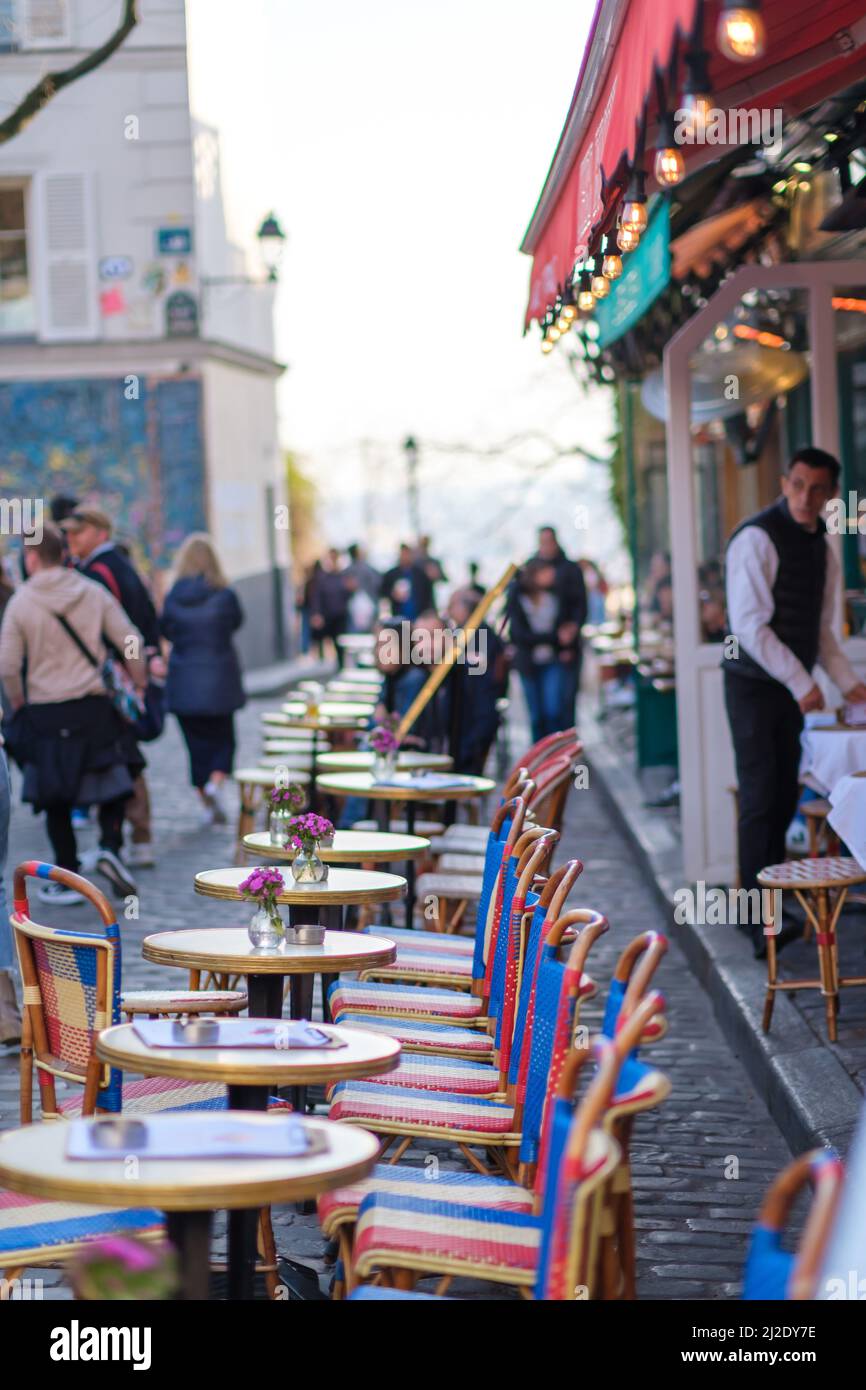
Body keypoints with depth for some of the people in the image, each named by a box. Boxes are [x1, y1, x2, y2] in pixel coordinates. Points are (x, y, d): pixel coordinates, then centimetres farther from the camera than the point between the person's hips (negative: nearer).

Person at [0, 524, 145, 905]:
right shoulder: (93, 593, 0)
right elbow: (132, 643, -2)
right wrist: (139, 684, 13)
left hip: (45, 714, -1)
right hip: (94, 709, 1)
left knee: (56, 801, 8)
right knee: (111, 786, 15)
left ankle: (68, 880, 9)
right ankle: (110, 846, -9)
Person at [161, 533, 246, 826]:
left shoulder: (172, 597, -6)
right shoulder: (224, 595, -10)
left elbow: (166, 631, 6)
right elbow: (237, 621, 7)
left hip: (183, 681, 1)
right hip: (219, 678, -1)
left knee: (196, 742, 10)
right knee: (223, 738, 11)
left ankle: (207, 805, 9)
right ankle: (215, 783, -14)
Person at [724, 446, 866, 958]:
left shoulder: (821, 545, 11)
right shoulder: (758, 537, -15)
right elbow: (750, 625, -20)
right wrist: (801, 683, -20)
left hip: (793, 687, 8)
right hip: (754, 685, -8)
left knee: (784, 800, 9)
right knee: (761, 800, -9)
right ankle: (759, 921, -6)